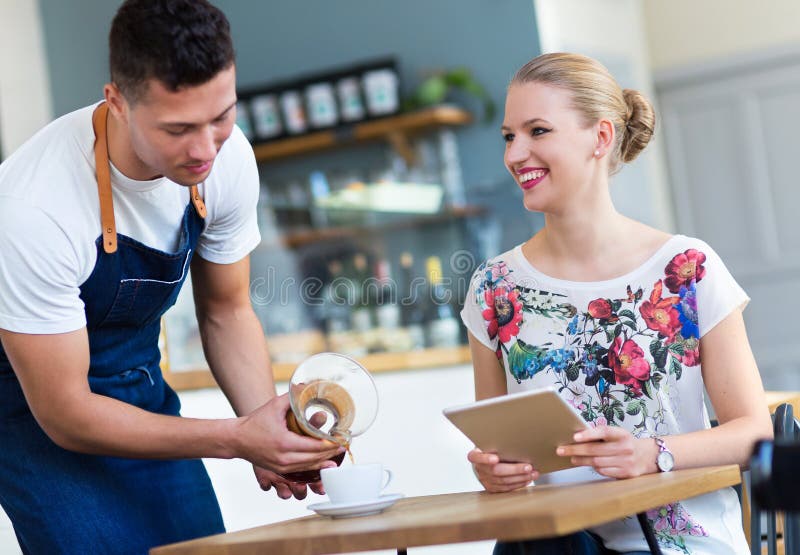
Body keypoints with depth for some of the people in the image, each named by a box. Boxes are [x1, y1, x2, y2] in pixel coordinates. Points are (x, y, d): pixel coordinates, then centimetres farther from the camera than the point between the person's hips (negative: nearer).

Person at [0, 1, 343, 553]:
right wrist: (236, 438, -30)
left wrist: (271, 440, -17)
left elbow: (226, 312, -1)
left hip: (137, 383, 5)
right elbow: (65, 415, -26)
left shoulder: (229, 158, -17)